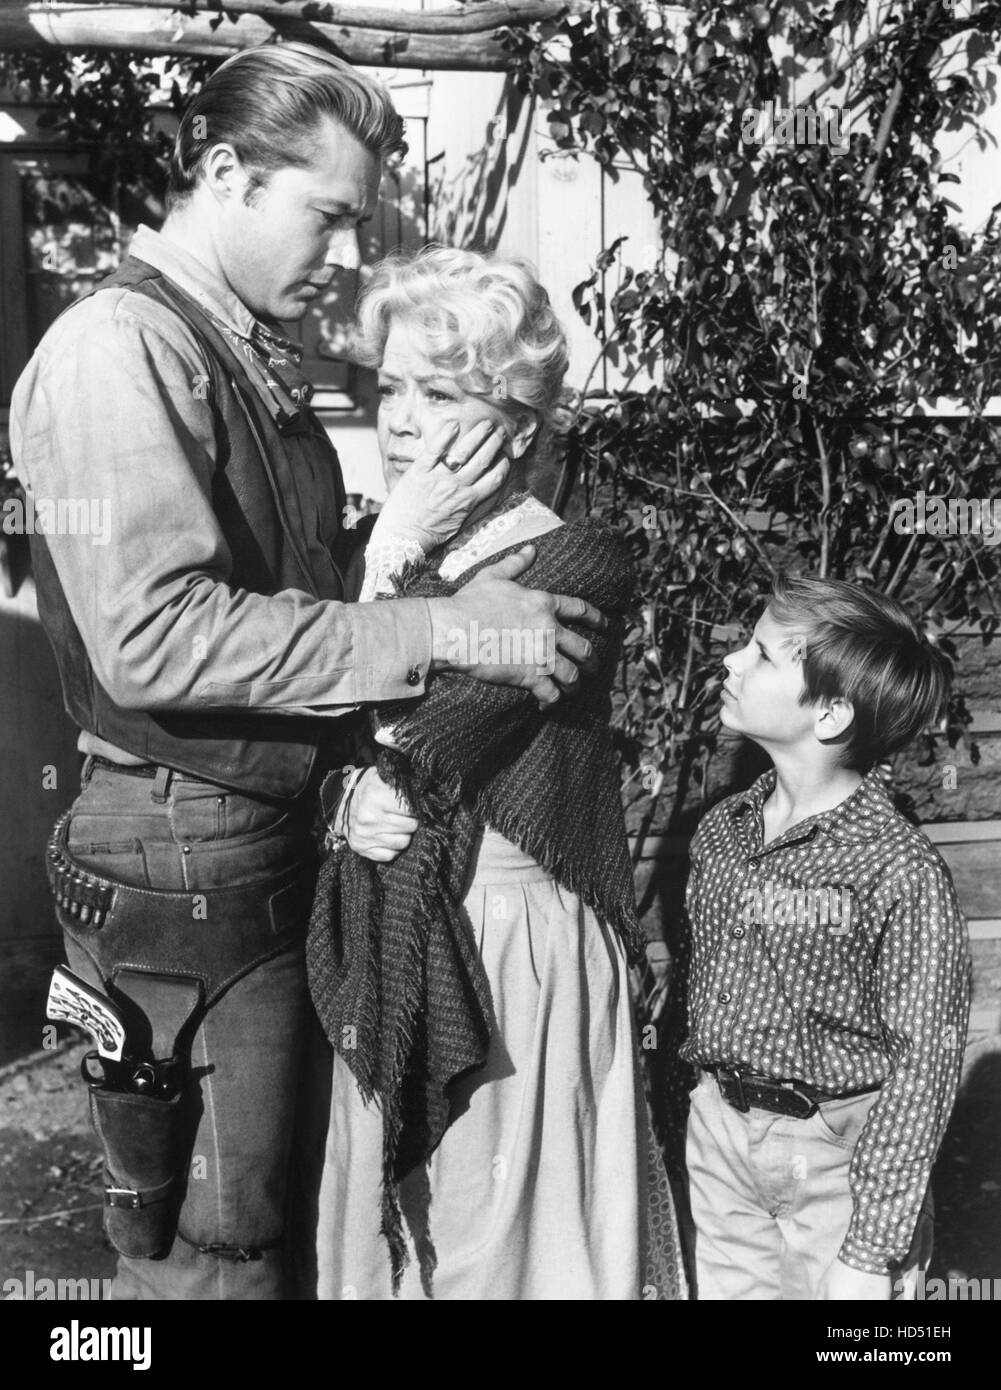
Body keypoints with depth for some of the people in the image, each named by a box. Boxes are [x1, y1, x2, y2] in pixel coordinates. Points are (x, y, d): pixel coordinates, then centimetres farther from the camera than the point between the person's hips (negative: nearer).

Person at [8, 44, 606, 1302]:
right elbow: (156, 636, -26)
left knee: (288, 1202, 21)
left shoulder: (255, 364, 14)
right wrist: (439, 629, -25)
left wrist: (399, 538, -6)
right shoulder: (117, 348, -15)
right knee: (207, 1252, 7)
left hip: (277, 840, 9)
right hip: (182, 859, -9)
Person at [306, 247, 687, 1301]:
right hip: (387, 941, 6)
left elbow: (414, 747, -20)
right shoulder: (387, 552, 4)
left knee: (508, 1229, 10)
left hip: (514, 941, -5)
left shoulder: (575, 563, -14)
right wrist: (347, 811, -10)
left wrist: (392, 568, -15)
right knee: (390, 1216, 19)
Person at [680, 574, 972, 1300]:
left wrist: (869, 1256, -15)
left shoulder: (900, 874, -20)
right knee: (730, 1286, 19)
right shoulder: (722, 830, -1)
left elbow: (923, 1067, -17)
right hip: (719, 1132, 6)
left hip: (840, 1155, -5)